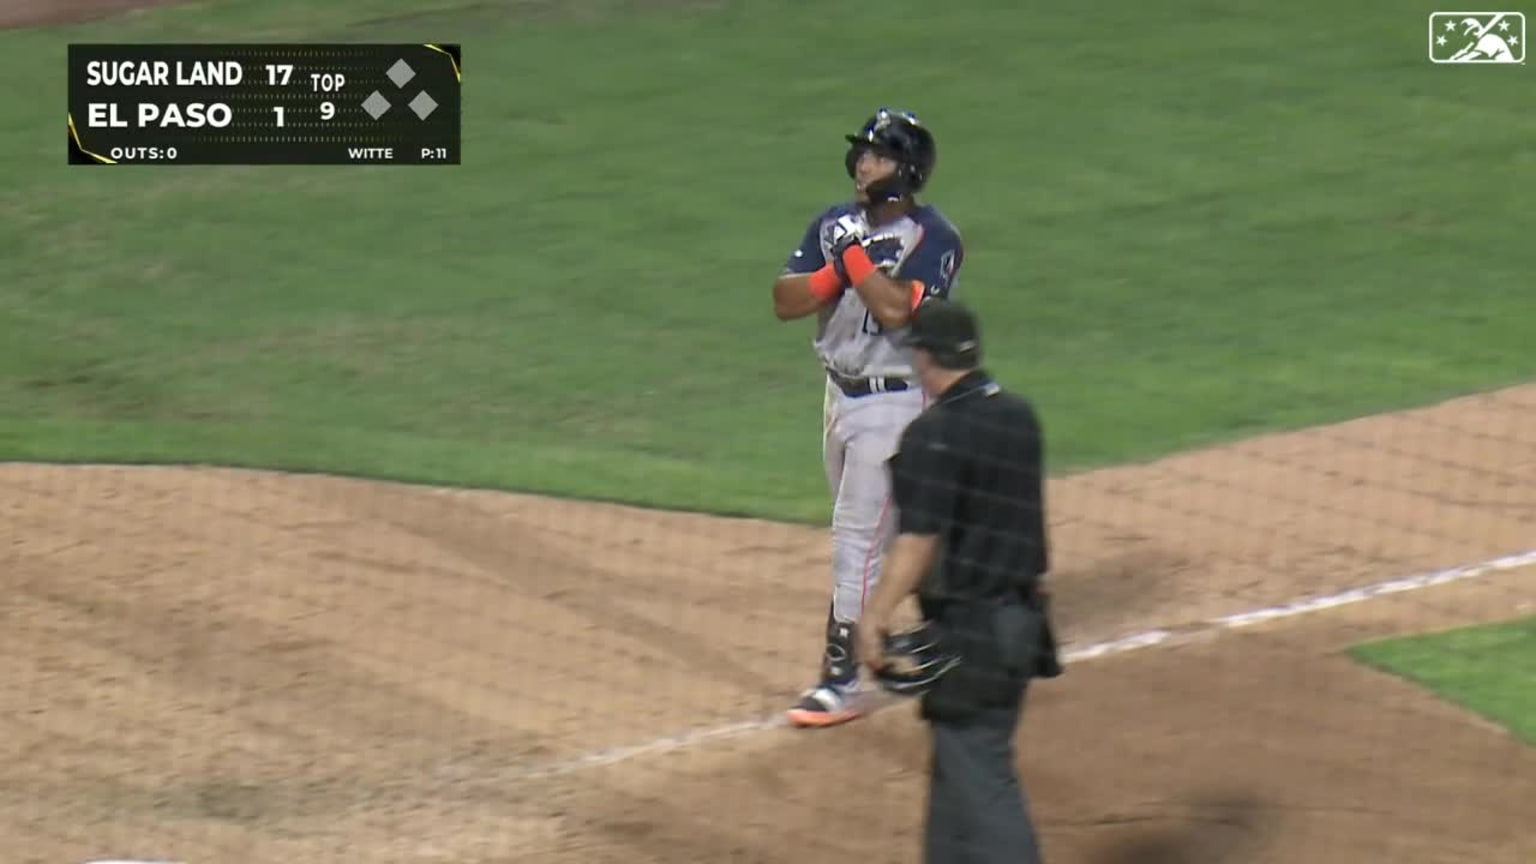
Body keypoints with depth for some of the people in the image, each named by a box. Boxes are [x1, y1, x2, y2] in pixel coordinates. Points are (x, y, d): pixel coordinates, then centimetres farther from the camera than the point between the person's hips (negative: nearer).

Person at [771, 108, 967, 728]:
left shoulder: (933, 238, -14)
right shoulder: (833, 225, 5)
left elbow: (894, 308, -29)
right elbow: (785, 301, -3)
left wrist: (854, 250, -21)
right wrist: (838, 267, -18)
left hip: (895, 402, -8)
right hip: (841, 393, 8)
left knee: (857, 538, -10)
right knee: (902, 528, 18)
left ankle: (840, 682, -8)